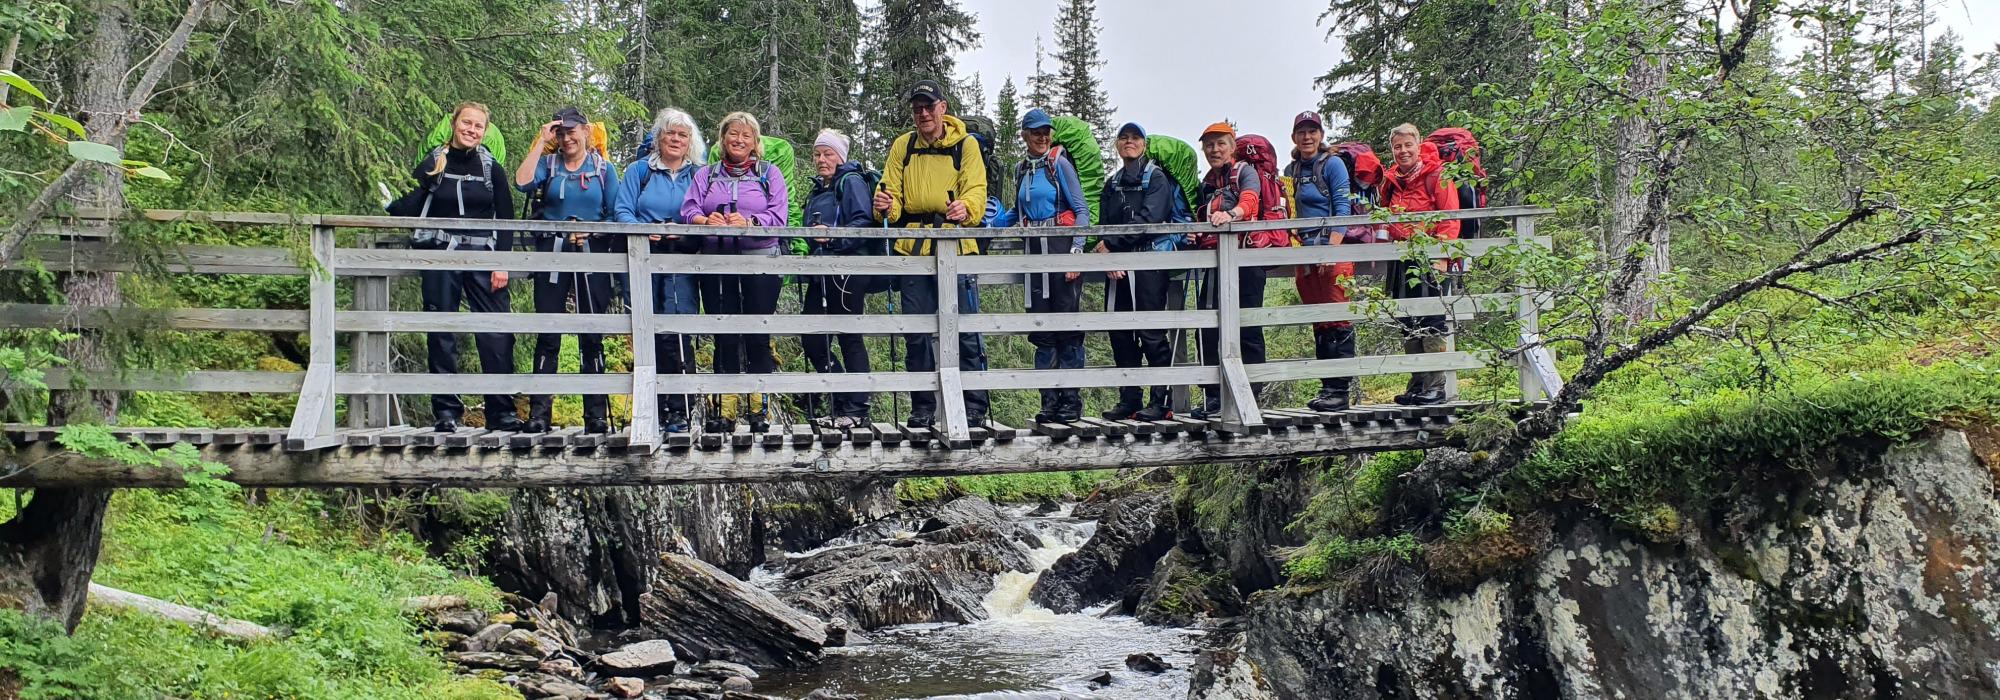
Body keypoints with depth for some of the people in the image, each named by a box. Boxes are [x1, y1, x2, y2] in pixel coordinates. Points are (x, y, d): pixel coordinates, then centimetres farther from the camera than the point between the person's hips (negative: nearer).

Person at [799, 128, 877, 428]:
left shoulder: (851, 181, -3)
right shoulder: (818, 189, 24)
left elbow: (863, 222, -16)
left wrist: (833, 236, -26)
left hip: (847, 272, -9)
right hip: (821, 275, 9)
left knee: (849, 339, -5)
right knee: (812, 341, 5)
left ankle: (856, 410, 0)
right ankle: (842, 404, 15)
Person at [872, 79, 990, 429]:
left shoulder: (965, 144, 4)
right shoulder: (902, 145, 12)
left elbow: (976, 189, -7)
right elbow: (893, 191, 9)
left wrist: (966, 207, -29)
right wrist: (886, 205, -15)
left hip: (956, 247, -3)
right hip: (912, 247, 3)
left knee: (965, 328, -3)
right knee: (917, 331, 5)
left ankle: (974, 406, 5)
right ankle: (923, 407, 13)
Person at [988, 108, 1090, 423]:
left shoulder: (1059, 164, -2)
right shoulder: (1021, 169, 15)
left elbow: (1082, 209, -4)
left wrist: (1076, 250, -13)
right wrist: (986, 224, 9)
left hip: (1061, 247, -5)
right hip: (1034, 251, 5)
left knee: (1067, 325, -5)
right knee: (1041, 327, 4)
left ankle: (1071, 400, 0)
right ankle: (1049, 401, 8)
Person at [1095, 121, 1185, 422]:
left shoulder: (1156, 178, 1)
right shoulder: (1112, 183, 18)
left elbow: (1149, 219, -13)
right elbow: (1104, 224, 9)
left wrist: (1110, 244, -12)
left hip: (1150, 263, -6)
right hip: (1117, 266, 6)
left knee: (1150, 332, -9)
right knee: (1120, 333, 4)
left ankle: (1161, 401, -6)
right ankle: (1129, 400, 11)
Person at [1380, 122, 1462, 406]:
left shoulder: (1436, 175, -5)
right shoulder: (1391, 181, 15)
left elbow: (1450, 218, -10)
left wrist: (1442, 256, -17)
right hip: (1402, 259, 7)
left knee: (1431, 321, -9)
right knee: (1408, 323, 8)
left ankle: (1436, 386, -6)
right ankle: (1418, 383, 15)